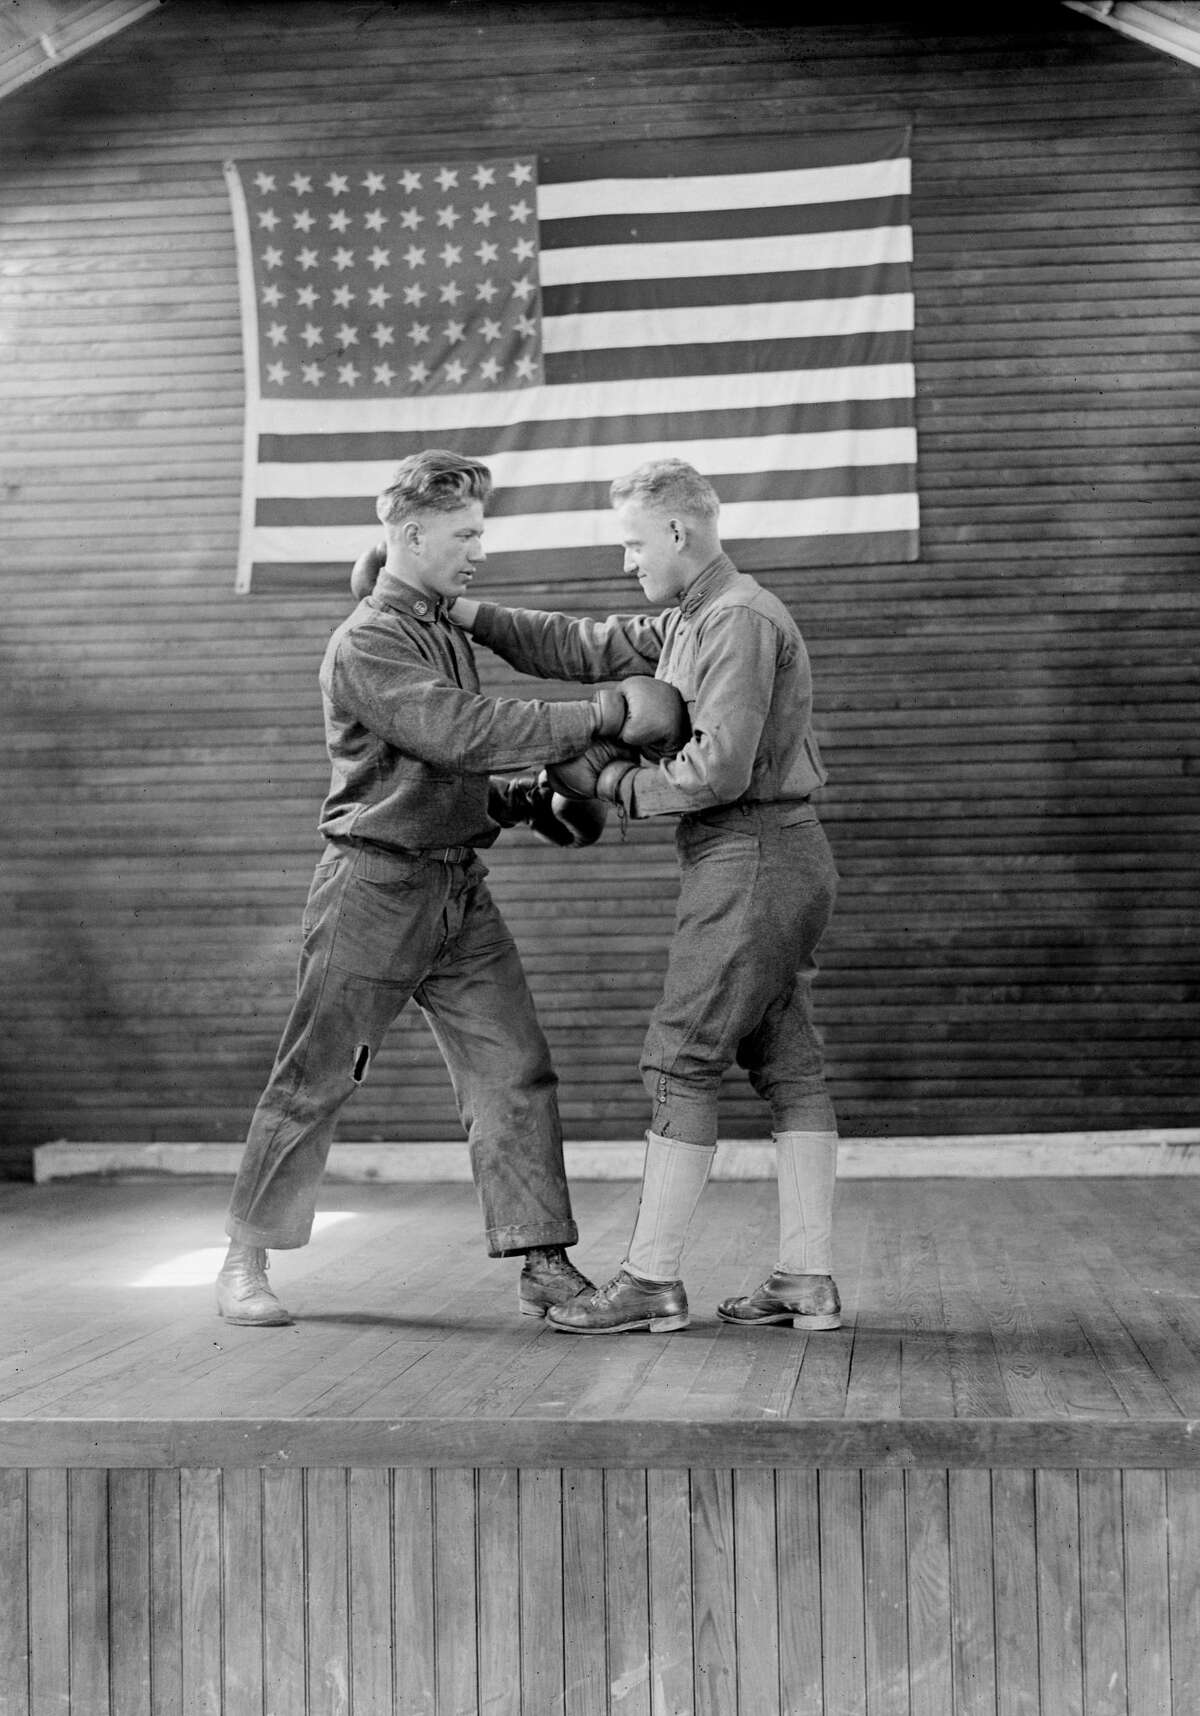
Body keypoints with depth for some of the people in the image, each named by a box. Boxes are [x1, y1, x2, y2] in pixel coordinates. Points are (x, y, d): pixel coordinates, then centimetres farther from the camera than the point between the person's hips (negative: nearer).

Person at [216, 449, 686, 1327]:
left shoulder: (449, 633, 14)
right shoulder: (367, 644, -14)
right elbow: (466, 732, -27)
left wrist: (529, 800, 4)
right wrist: (604, 713, -28)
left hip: (459, 884, 8)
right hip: (377, 883, -8)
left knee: (515, 1071, 1)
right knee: (313, 1081, 2)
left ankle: (544, 1265, 4)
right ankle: (245, 1260, 16)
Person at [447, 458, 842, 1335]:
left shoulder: (738, 620, -15)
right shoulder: (693, 622, 18)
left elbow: (719, 768, -22)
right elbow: (585, 648, 18)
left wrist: (606, 782, -10)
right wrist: (469, 613, 10)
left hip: (752, 858, -10)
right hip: (776, 862, 10)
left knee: (683, 1059, -7)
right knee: (786, 1064, 7)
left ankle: (652, 1279, -3)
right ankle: (808, 1279, 9)